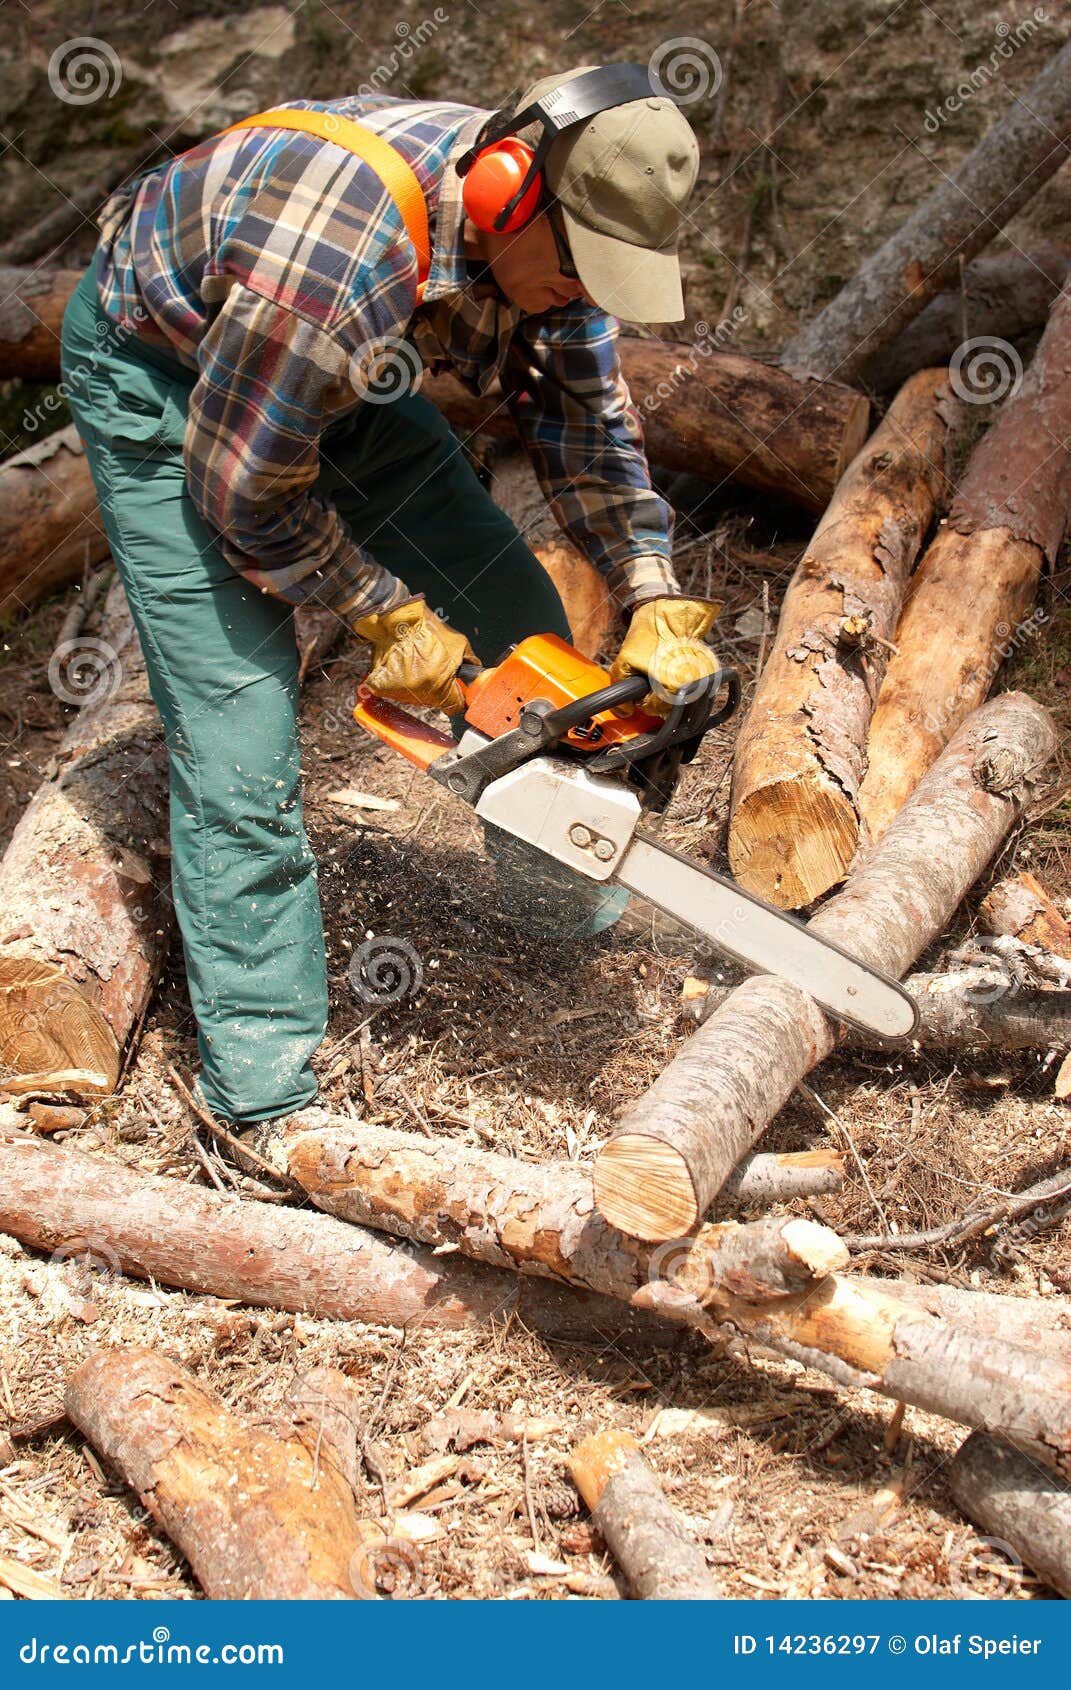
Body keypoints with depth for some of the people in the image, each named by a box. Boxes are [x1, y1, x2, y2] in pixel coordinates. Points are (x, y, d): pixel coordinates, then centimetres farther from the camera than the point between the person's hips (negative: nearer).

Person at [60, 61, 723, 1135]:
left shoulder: (549, 238, -17)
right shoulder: (344, 253, -41)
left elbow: (587, 426, -3)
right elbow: (246, 486, -29)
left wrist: (657, 606, -11)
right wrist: (388, 618, -17)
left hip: (340, 374, 7)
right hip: (165, 375, -7)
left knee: (514, 614, 4)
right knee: (239, 717, -15)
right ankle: (258, 1079, -5)